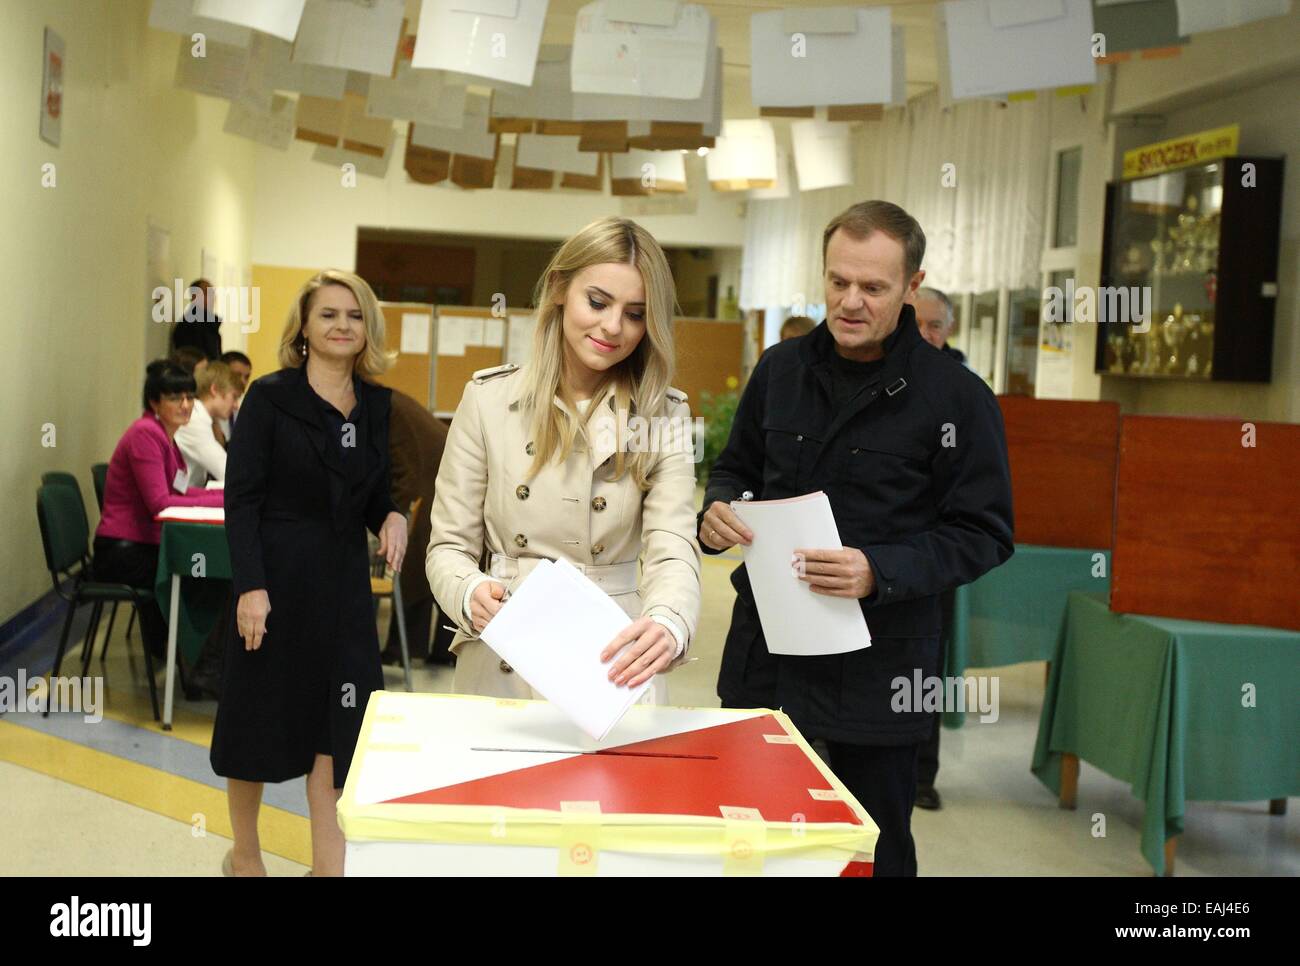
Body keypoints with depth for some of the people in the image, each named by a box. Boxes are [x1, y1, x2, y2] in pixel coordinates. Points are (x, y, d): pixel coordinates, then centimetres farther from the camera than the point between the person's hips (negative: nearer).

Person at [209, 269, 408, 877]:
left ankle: (328, 862, 13)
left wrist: (392, 518, -9)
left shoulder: (376, 404, 7)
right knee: (260, 715, 9)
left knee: (337, 719, 3)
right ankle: (244, 854, 28)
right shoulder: (270, 397, -7)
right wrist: (250, 586, -19)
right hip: (279, 576, -4)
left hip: (344, 581, 4)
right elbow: (241, 498, -11)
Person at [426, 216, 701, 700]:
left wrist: (668, 625, -33)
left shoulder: (663, 415, 1)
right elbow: (449, 545, 2)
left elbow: (674, 551, -11)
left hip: (614, 672, 0)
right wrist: (471, 594, -22)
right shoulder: (489, 397, 0)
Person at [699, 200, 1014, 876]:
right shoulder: (781, 368, 4)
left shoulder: (956, 397, -9)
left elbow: (983, 533, -9)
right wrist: (716, 512, -7)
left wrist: (880, 573, -24)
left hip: (876, 663, -4)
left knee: (874, 851, 12)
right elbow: (736, 466, 17)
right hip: (763, 644, 4)